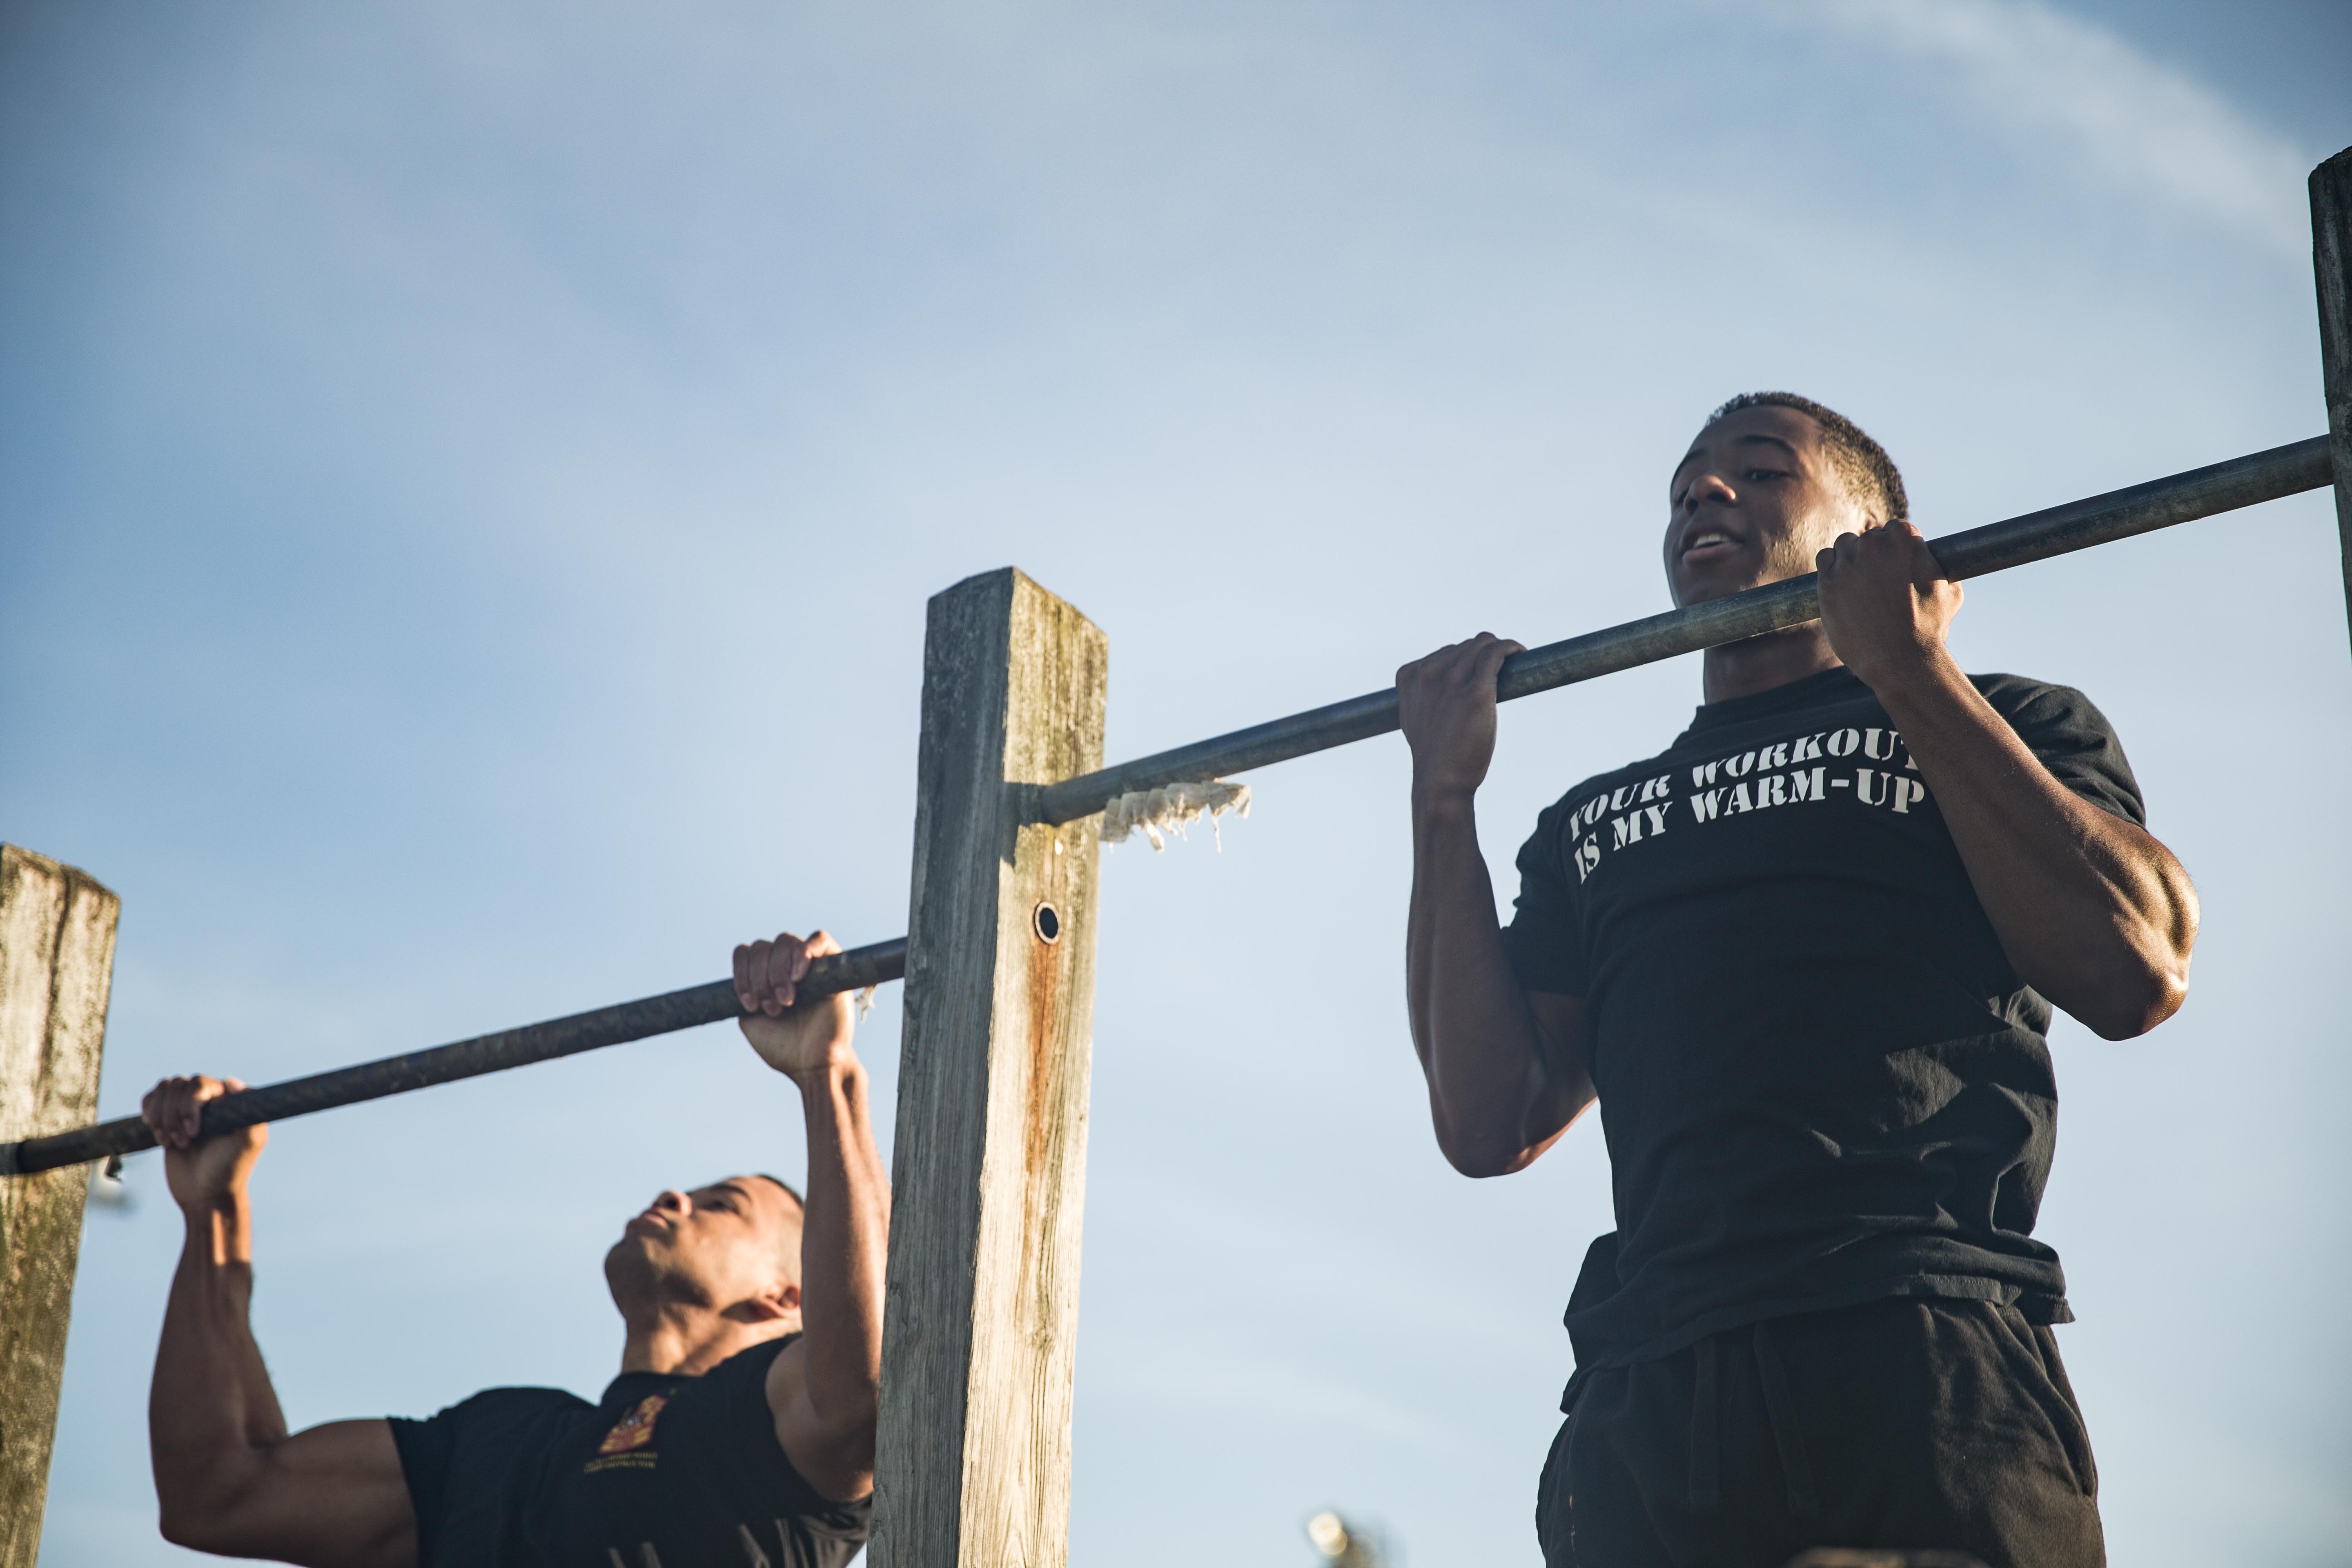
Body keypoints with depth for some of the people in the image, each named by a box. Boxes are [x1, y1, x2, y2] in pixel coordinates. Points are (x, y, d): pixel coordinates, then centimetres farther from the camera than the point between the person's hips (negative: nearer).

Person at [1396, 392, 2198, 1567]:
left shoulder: (2002, 728, 17)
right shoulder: (1592, 822, 26)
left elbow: (2138, 974, -3)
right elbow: (1491, 1127, 13)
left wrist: (1910, 674, -1)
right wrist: (1445, 796, 11)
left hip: (1929, 1356, -3)